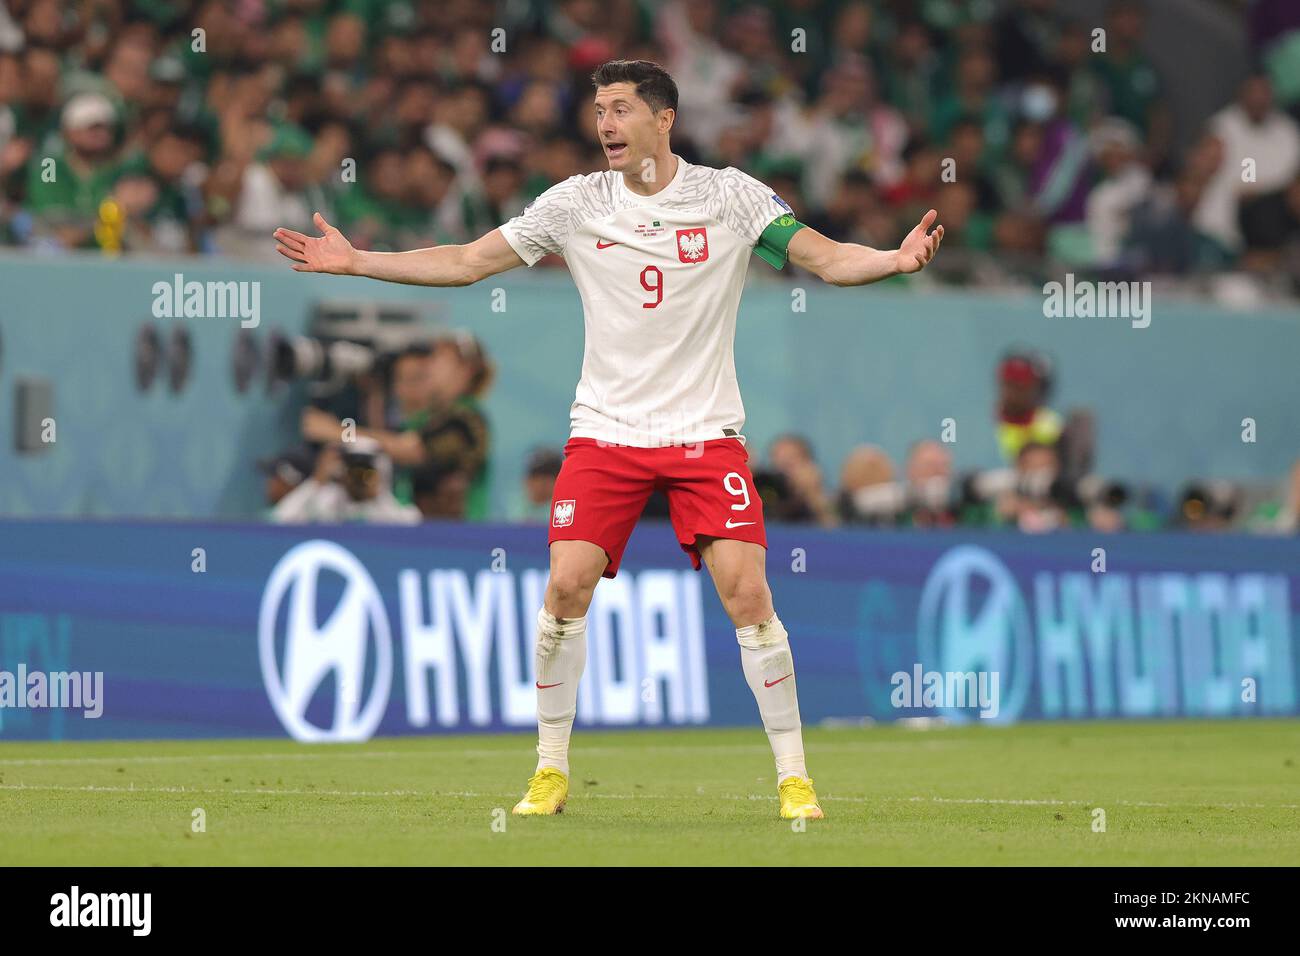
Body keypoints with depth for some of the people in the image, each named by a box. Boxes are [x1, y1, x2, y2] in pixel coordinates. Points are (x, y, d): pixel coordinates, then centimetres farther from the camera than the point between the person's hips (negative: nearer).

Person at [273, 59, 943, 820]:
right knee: (566, 586, -12)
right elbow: (468, 262, 8)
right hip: (606, 433, 2)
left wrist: (895, 260, -27)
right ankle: (552, 771, 4)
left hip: (706, 433, -2)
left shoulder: (730, 195, -3)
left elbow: (826, 258, -6)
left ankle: (794, 778, -2)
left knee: (746, 590, -13)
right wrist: (354, 262, 2)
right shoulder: (576, 203, 2)